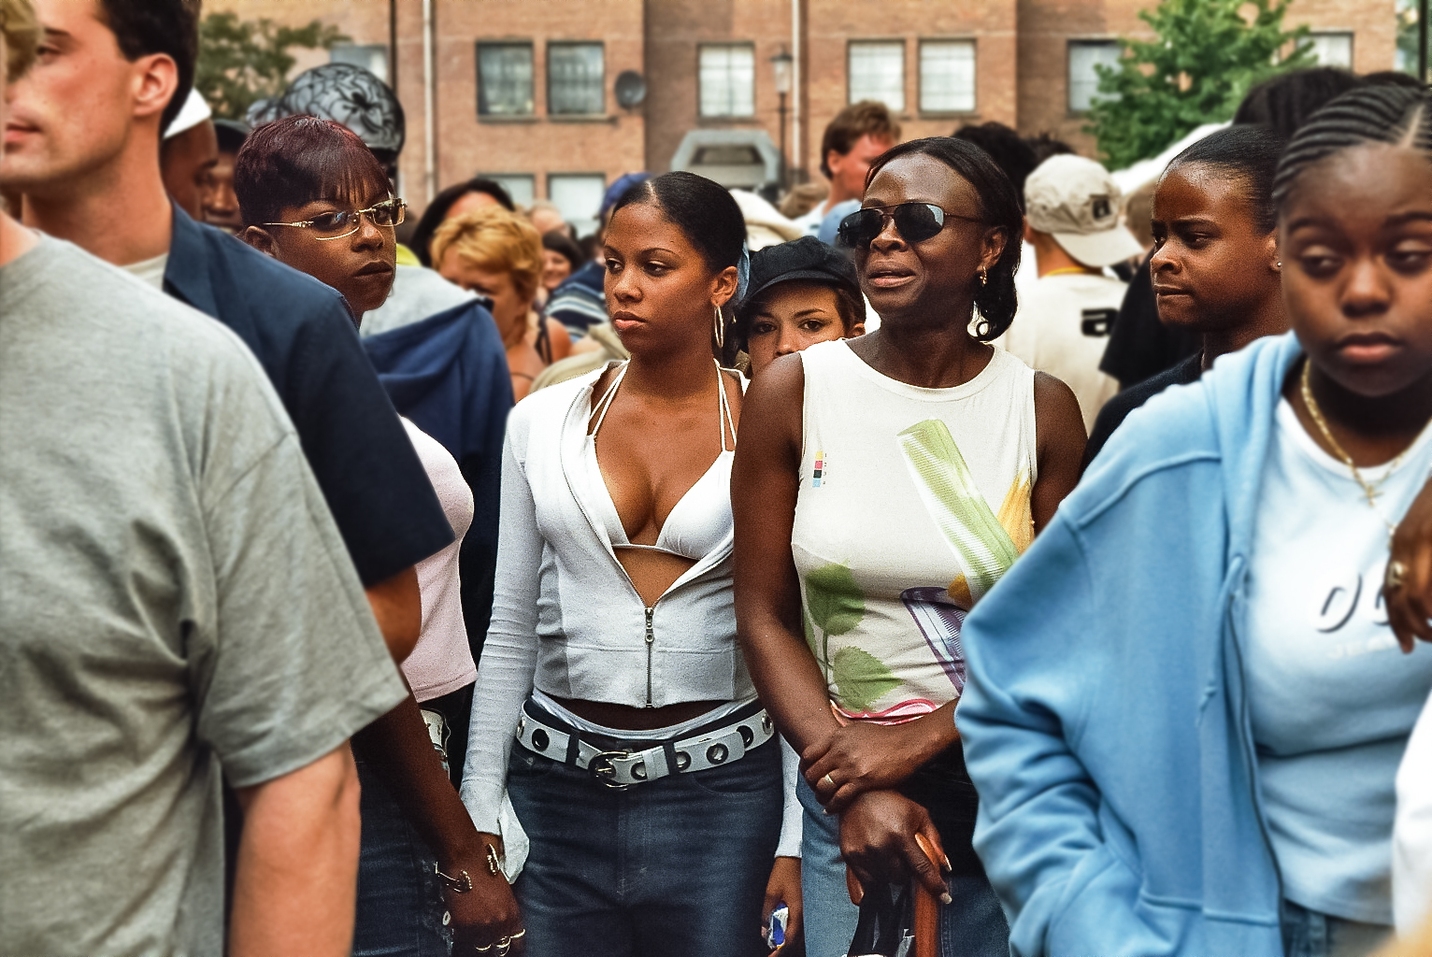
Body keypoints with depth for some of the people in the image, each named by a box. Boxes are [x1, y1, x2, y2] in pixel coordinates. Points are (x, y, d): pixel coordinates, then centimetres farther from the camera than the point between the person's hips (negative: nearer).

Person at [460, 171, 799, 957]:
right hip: (561, 790, 2)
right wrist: (477, 824, 5)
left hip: (720, 788, -2)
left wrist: (795, 841, -4)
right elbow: (510, 631, 8)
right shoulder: (541, 422, 4)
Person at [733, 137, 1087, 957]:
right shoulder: (793, 394, -3)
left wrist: (916, 740, -14)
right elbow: (765, 617, -3)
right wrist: (853, 790, -12)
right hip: (846, 799, 0)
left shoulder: (1042, 406, -2)